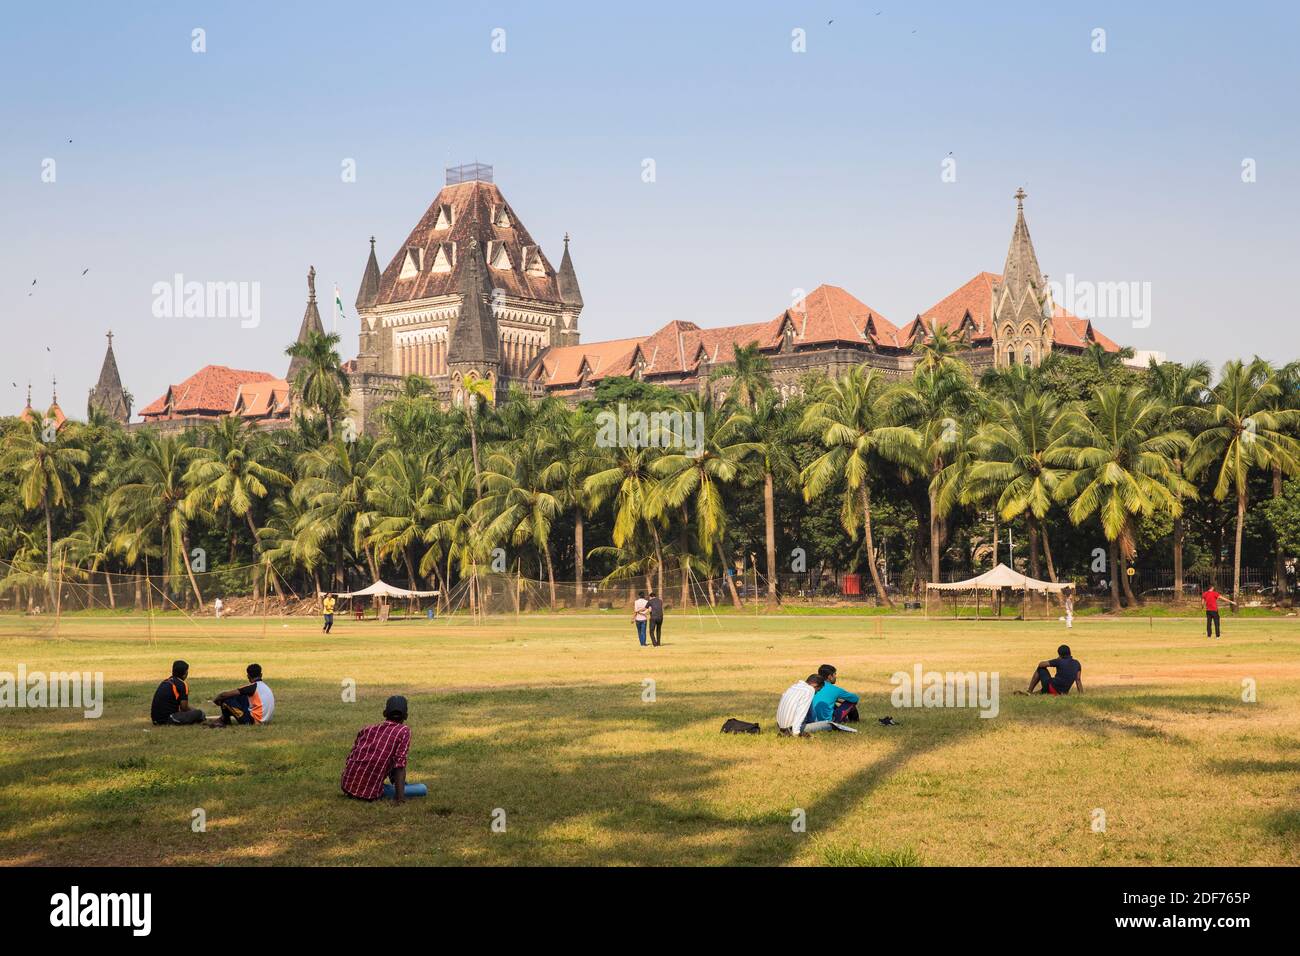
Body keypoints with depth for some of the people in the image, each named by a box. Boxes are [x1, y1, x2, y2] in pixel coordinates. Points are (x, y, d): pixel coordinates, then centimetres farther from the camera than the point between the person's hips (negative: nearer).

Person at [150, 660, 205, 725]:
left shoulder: (165, 682, 17)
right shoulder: (182, 685, -8)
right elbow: (184, 708, -7)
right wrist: (193, 710, 15)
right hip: (168, 719, -9)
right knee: (199, 713, -8)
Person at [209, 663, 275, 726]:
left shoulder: (252, 687, -11)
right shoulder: (266, 687, 10)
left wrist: (216, 699, 10)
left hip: (253, 720, -8)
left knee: (226, 699, -6)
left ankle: (225, 722, 17)